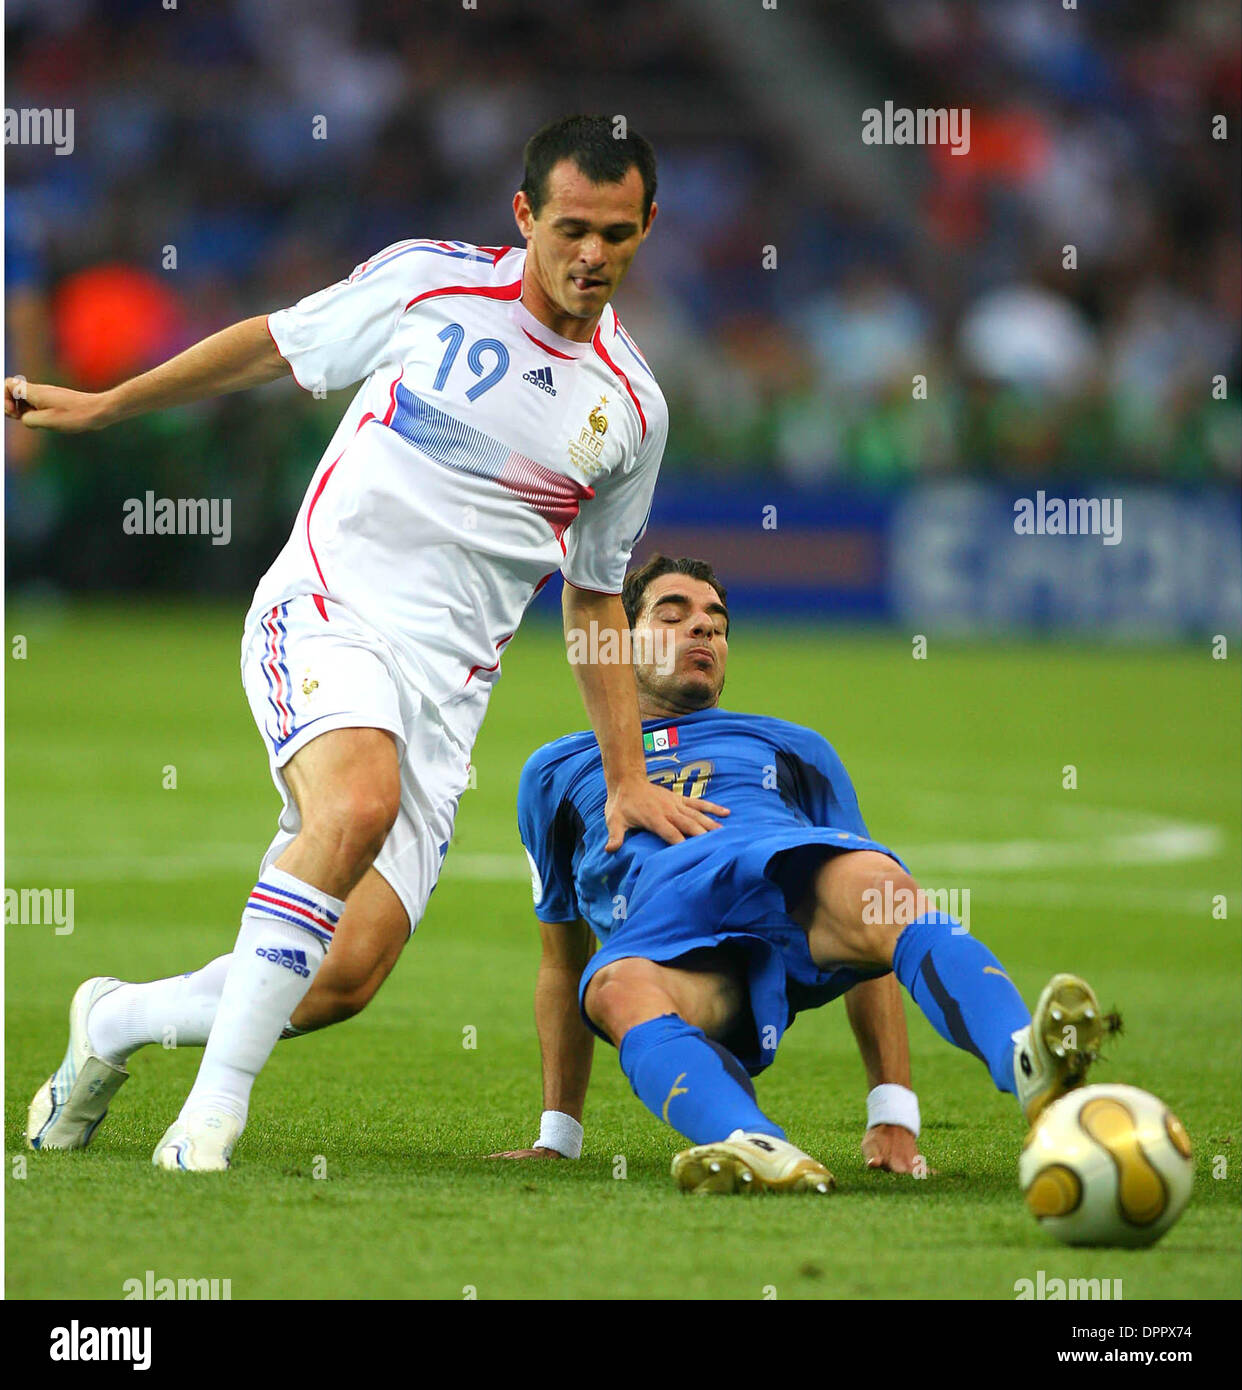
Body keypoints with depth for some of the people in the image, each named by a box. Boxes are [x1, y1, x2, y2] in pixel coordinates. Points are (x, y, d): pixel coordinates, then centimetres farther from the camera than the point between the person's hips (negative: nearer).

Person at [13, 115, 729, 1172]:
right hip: (326, 611, -4)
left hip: (447, 681, 4)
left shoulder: (632, 408, 9)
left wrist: (628, 779, 16)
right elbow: (274, 346, 15)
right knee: (358, 806, -36)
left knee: (347, 976, -9)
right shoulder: (427, 283, -1)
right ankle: (214, 1108, -29)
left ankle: (116, 1022, 18)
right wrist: (101, 405, 19)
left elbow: (595, 599, 20)